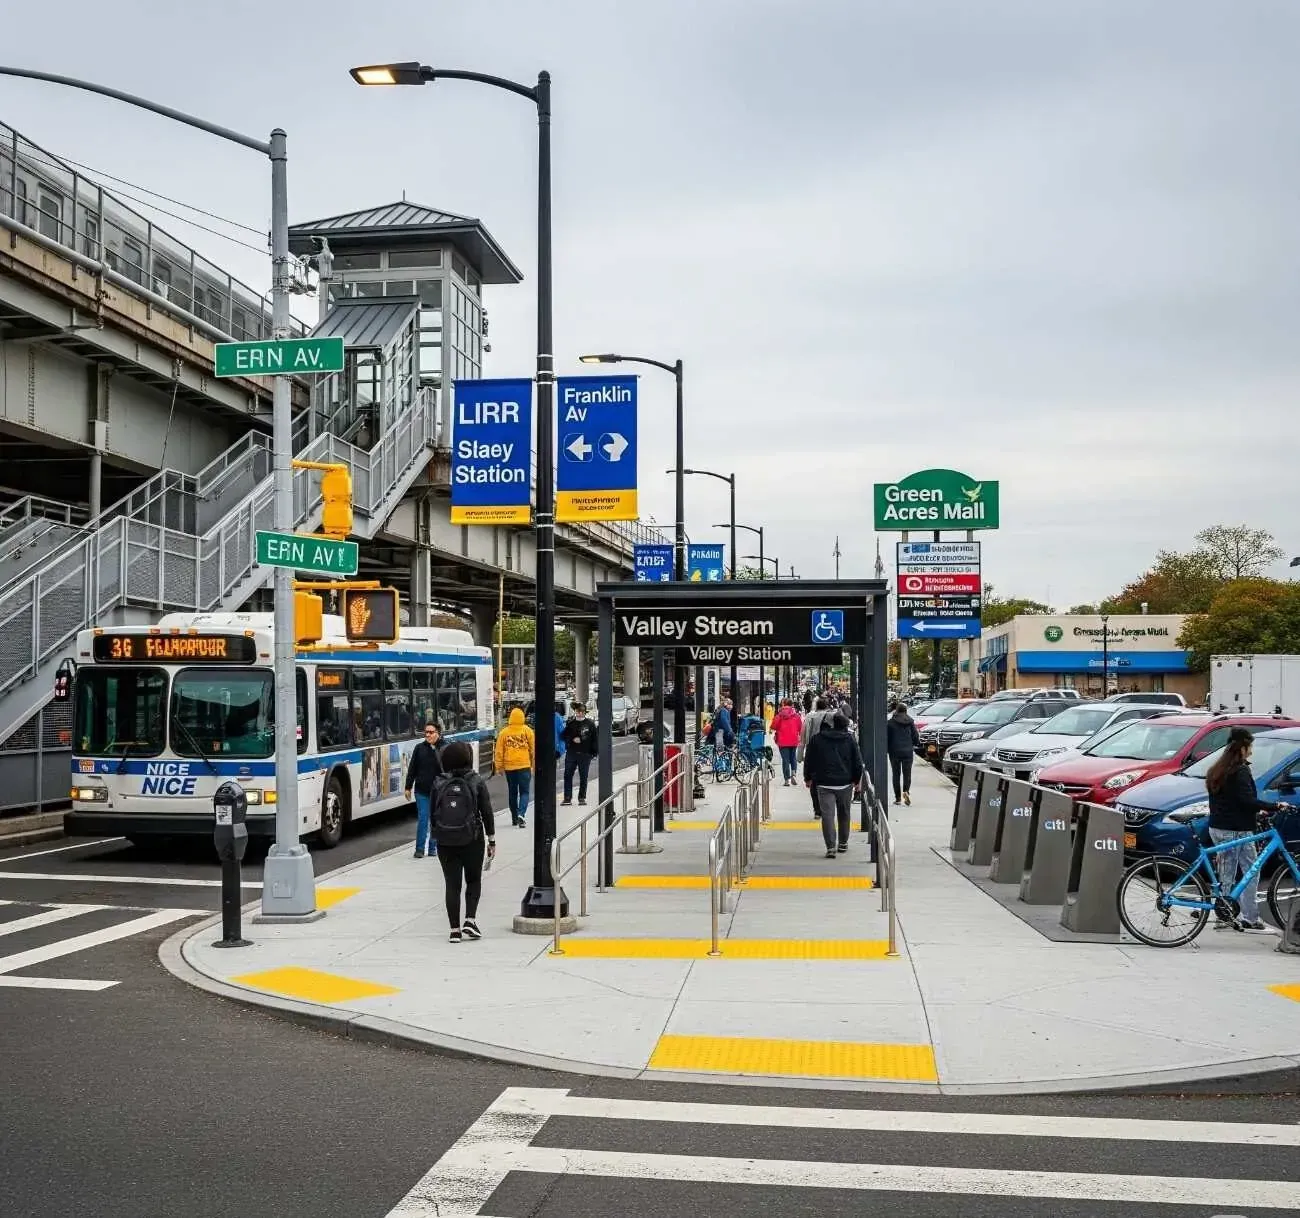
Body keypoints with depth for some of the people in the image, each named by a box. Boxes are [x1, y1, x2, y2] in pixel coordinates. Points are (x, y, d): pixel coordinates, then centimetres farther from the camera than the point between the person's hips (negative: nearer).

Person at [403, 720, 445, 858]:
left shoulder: (444, 749, -2)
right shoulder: (419, 748, 2)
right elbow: (412, 768, 6)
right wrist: (408, 787, 5)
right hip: (422, 790, 0)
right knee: (422, 818, -1)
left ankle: (433, 847, 18)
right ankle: (419, 848, 5)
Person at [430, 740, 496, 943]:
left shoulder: (439, 784, -1)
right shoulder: (476, 782, -6)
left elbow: (433, 814, 3)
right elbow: (487, 813, -3)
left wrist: (438, 836, 14)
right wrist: (491, 840, 5)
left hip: (445, 841, 1)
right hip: (472, 840, -1)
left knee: (452, 885, 6)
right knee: (473, 881, 15)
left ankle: (455, 929, 6)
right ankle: (470, 921, 1)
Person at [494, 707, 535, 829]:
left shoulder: (503, 732, -1)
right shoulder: (527, 731, -4)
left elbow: (499, 751, 2)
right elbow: (533, 749, 0)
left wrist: (499, 766, 11)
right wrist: (534, 763, 12)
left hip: (509, 767, 2)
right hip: (524, 766, -2)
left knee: (513, 793, 15)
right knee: (524, 792, 3)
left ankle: (514, 818, 23)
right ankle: (521, 814, -18)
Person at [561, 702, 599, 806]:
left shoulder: (590, 724, 0)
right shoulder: (570, 723, 6)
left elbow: (595, 739, 2)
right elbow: (565, 736, 9)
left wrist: (595, 751, -4)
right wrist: (572, 739, -9)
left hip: (585, 754, -2)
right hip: (571, 753, 2)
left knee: (583, 777, 6)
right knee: (568, 775, -1)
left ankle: (582, 797, 15)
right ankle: (567, 798, 3)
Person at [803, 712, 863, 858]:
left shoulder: (816, 739, 3)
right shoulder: (850, 739, 3)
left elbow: (808, 760, 7)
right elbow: (858, 762, 5)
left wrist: (808, 778, 17)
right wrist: (857, 780, 16)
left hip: (824, 783, -1)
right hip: (845, 783, 1)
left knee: (827, 814, -5)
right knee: (844, 814, 17)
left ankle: (831, 847, -15)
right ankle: (843, 843, 27)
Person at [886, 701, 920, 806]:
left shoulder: (890, 722, -3)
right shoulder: (911, 722, 1)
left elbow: (886, 738, -3)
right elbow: (915, 736, 5)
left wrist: (886, 750, 7)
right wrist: (917, 744, 24)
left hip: (895, 751, -1)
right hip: (908, 751, 1)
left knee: (896, 774, 7)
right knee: (907, 773, 6)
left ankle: (898, 797, 5)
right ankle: (906, 791, -19)